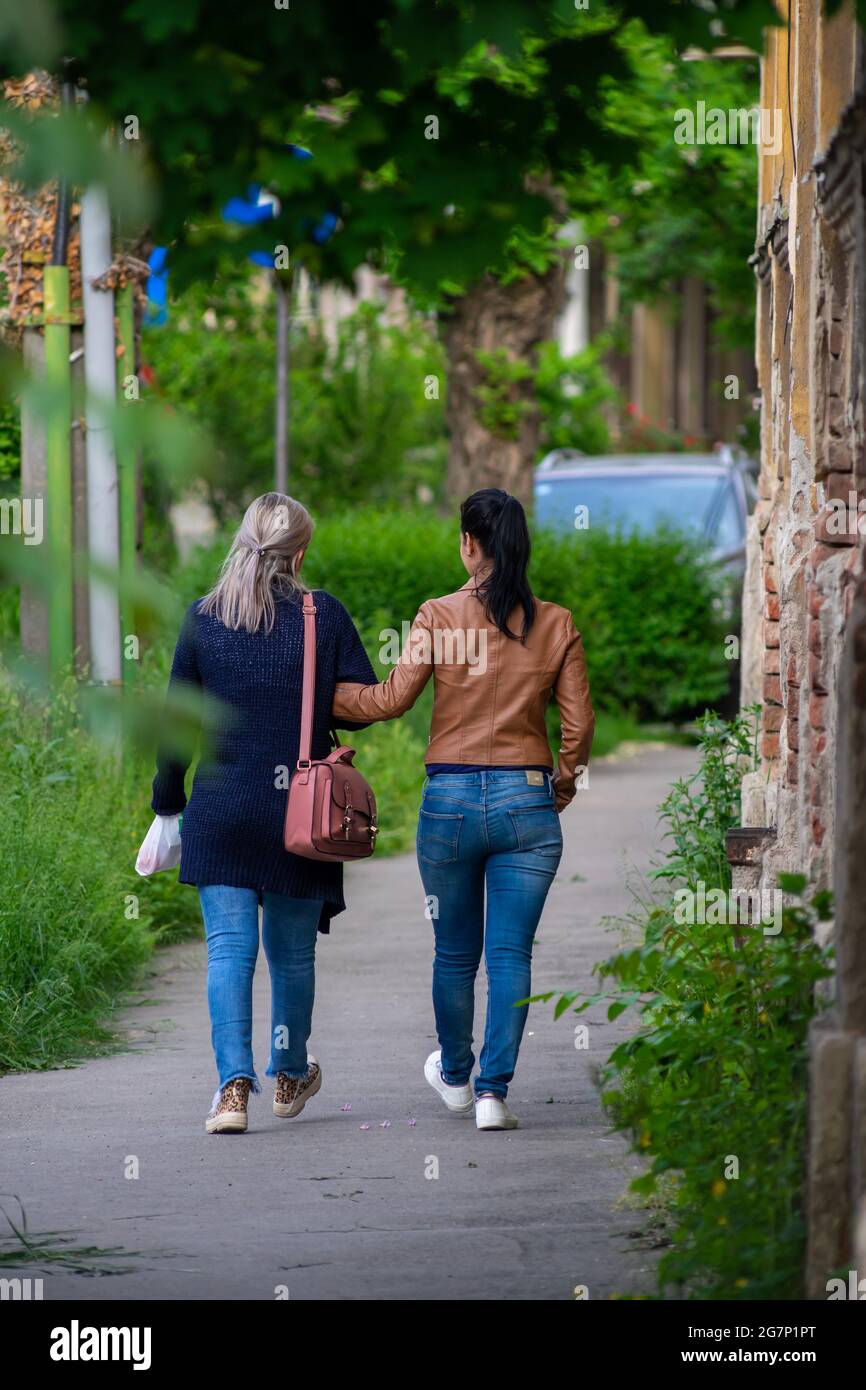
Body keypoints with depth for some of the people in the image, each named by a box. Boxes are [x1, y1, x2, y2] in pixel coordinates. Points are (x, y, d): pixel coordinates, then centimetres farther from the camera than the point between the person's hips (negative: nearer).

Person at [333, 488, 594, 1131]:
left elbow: (393, 697, -8)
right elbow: (579, 721, 1)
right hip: (528, 801, 0)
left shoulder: (440, 616, -6)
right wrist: (563, 786, 17)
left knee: (455, 952, 15)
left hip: (452, 800, 0)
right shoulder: (556, 624, 0)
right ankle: (494, 1091, -2)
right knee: (511, 953, 3)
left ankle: (455, 1075, 34)